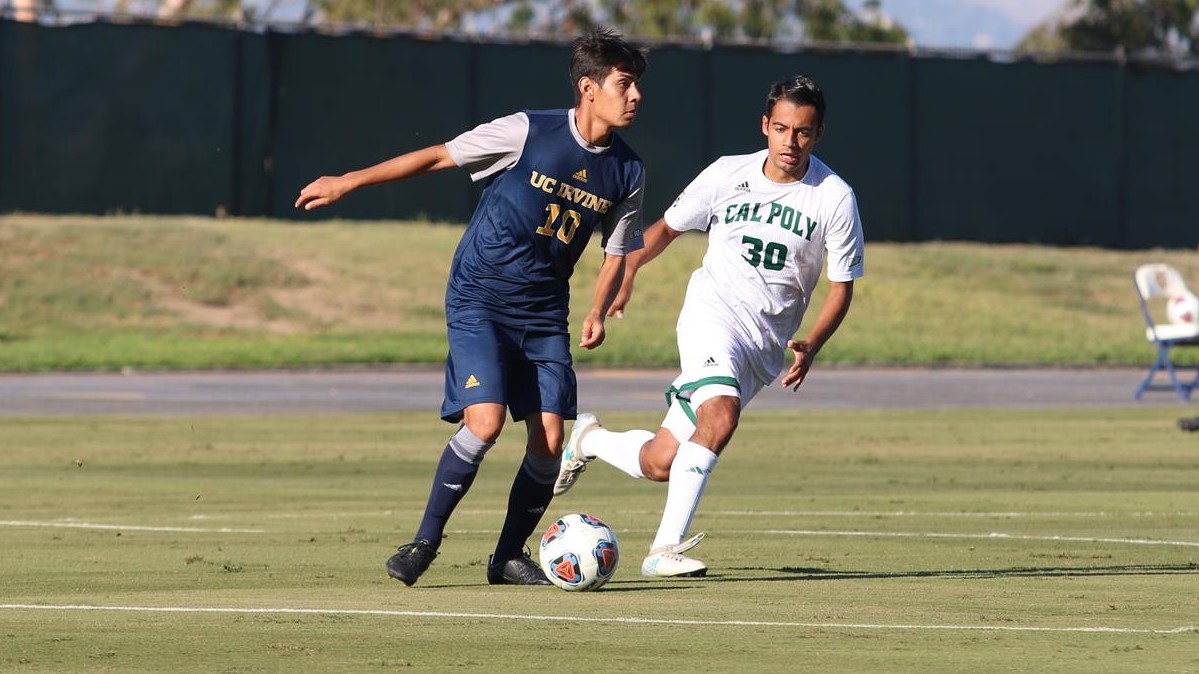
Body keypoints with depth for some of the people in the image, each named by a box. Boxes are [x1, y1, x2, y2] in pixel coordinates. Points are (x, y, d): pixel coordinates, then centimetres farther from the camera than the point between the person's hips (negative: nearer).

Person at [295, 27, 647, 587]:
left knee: (549, 440, -5)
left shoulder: (627, 172, -1)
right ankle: (426, 539, -2)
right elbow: (437, 156, -5)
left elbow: (617, 252, 12)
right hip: (479, 301, -5)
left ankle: (509, 556, 15)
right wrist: (347, 182, -3)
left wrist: (597, 314, -6)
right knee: (484, 422, -20)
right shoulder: (528, 132, -15)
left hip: (544, 313, 5)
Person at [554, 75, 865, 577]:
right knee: (721, 414, -32)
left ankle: (591, 440, 33)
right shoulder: (728, 175, -2)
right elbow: (668, 227, 14)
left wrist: (810, 346, -15)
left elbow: (841, 285, 0)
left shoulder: (835, 198, -6)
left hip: (766, 345, 2)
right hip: (713, 312, -2)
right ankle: (665, 549, -29)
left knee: (660, 464, 0)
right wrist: (626, 274, 6)